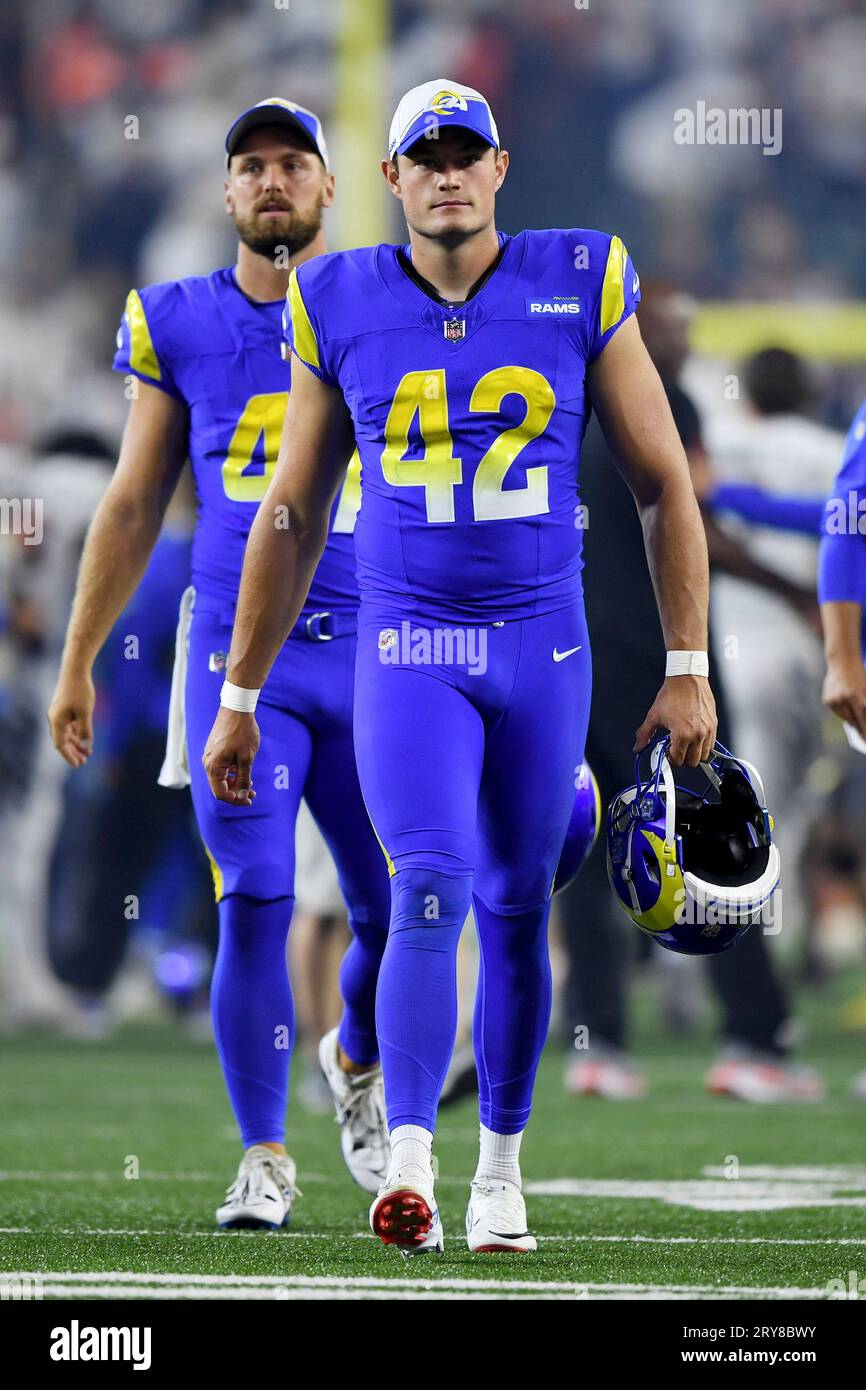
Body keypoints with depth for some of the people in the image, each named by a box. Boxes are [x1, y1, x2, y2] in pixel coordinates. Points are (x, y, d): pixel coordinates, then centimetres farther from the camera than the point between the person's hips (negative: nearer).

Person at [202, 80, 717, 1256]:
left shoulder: (579, 290, -1)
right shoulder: (343, 310, 1)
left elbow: (662, 484, 5)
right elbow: (291, 518, 9)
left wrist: (688, 669, 1)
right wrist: (239, 698, 11)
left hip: (543, 644, 1)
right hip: (408, 647, -1)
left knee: (516, 913, 8)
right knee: (430, 894, -17)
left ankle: (501, 1169, 21)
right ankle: (409, 1165, -23)